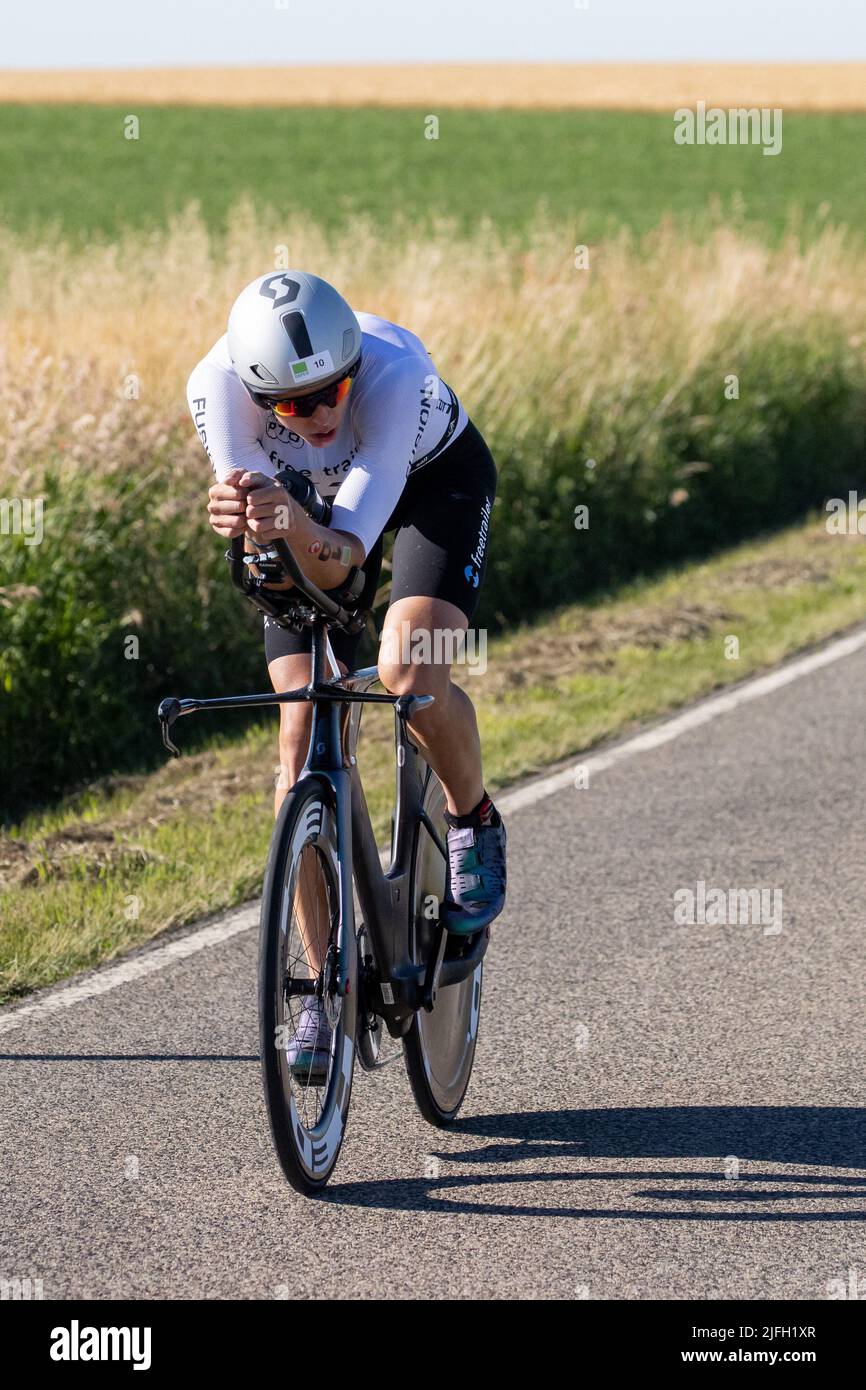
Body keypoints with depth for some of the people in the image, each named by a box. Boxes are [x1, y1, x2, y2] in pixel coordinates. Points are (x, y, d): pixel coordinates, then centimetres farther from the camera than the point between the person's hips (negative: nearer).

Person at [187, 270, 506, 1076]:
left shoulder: (396, 373, -41)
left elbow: (346, 553, -47)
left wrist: (304, 532, -69)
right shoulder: (218, 386, -34)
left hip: (434, 479, -2)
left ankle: (473, 821, 3)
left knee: (407, 671, -29)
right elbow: (316, 575, -38)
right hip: (313, 499, 3)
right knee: (305, 738, -8)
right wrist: (240, 519, -60)